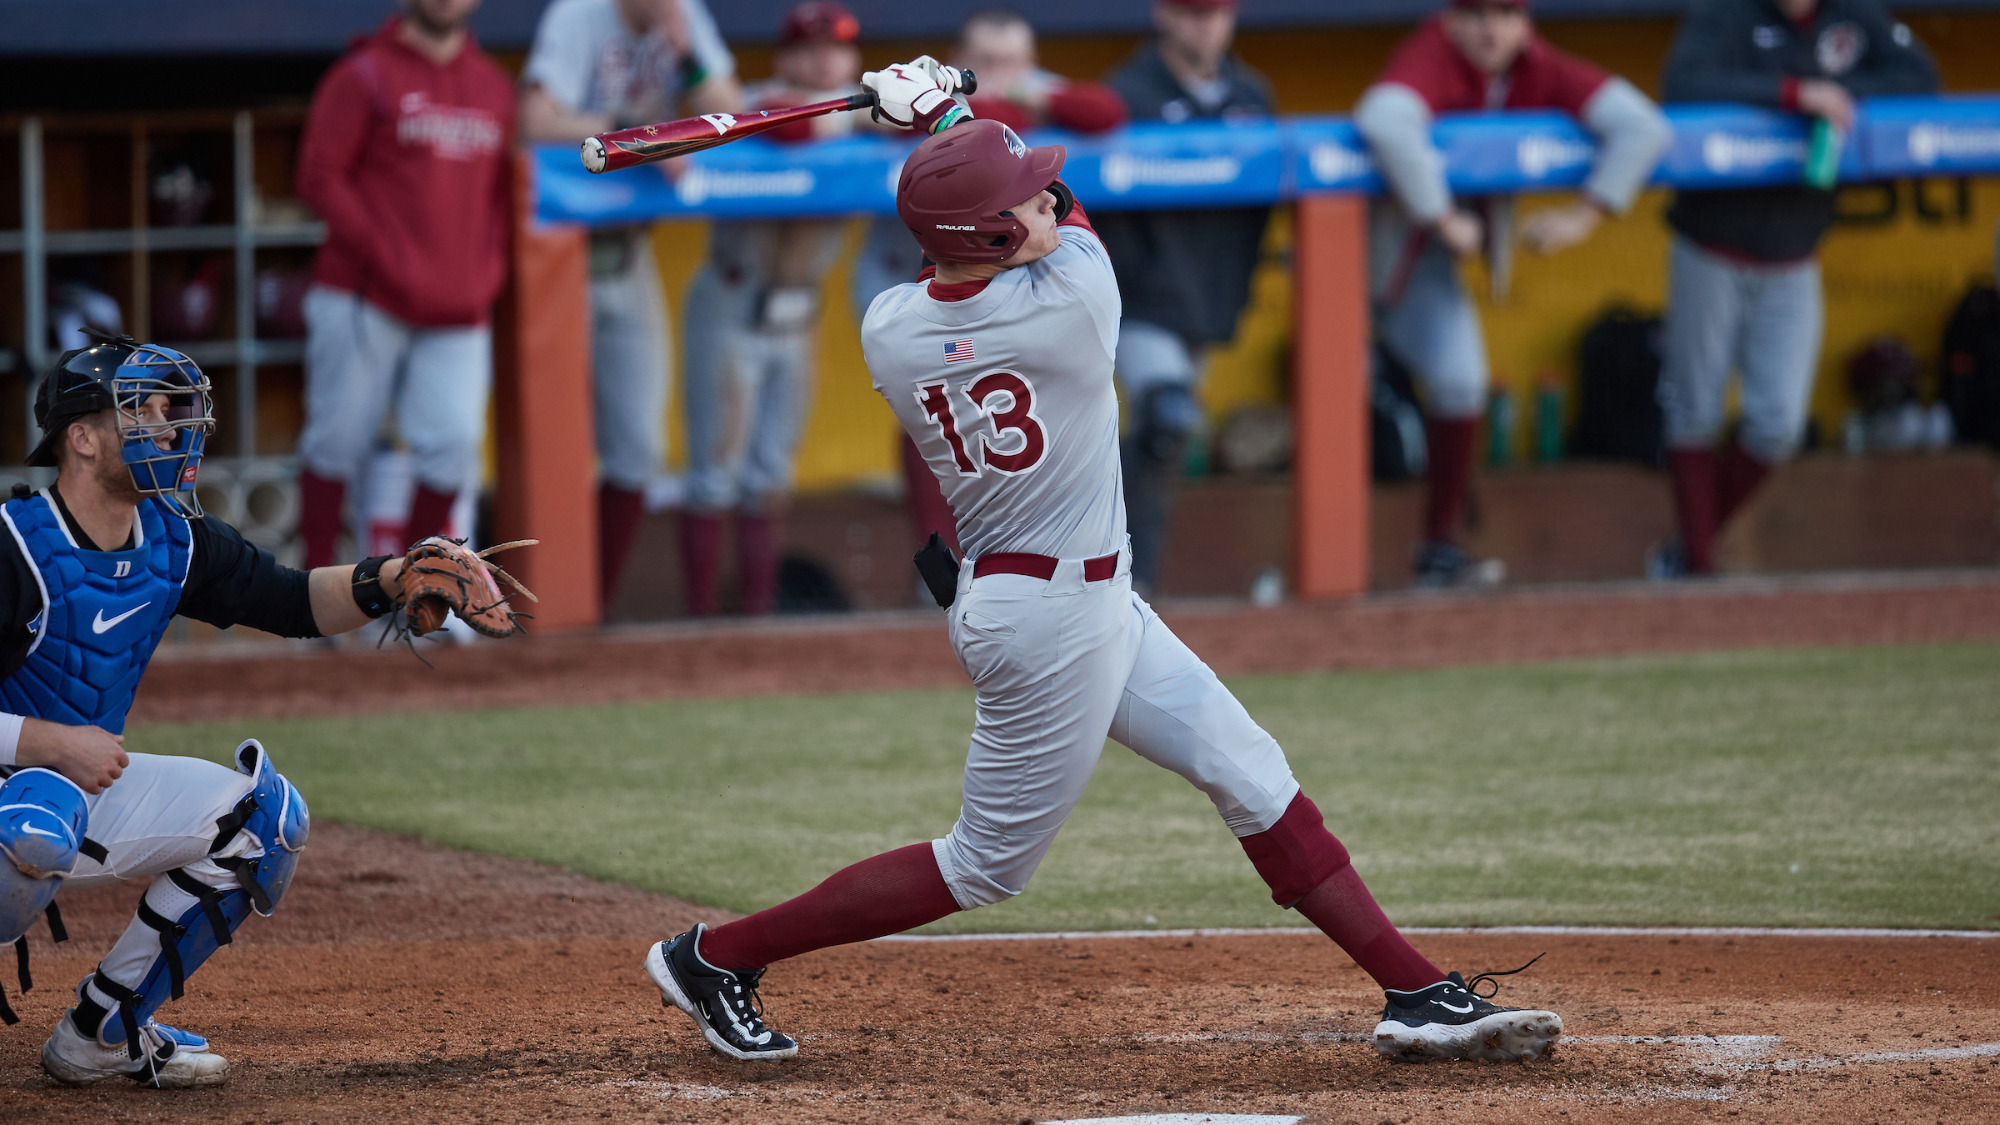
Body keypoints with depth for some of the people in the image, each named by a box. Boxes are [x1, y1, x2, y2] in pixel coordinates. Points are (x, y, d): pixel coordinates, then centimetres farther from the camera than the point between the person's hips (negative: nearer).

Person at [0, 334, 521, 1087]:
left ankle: (102, 1031, 10)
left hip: (89, 784, 9)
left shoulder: (172, 540, 2)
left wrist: (393, 579, -13)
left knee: (266, 812, 9)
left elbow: (289, 601, 5)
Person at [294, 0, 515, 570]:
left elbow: (503, 191, 23)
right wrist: (385, 256, -13)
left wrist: (489, 267, 6)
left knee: (455, 442, -9)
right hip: (364, 302, -4)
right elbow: (320, 175, -6)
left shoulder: (495, 88, 15)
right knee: (340, 438, -1)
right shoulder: (364, 76, -1)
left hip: (459, 312, 4)